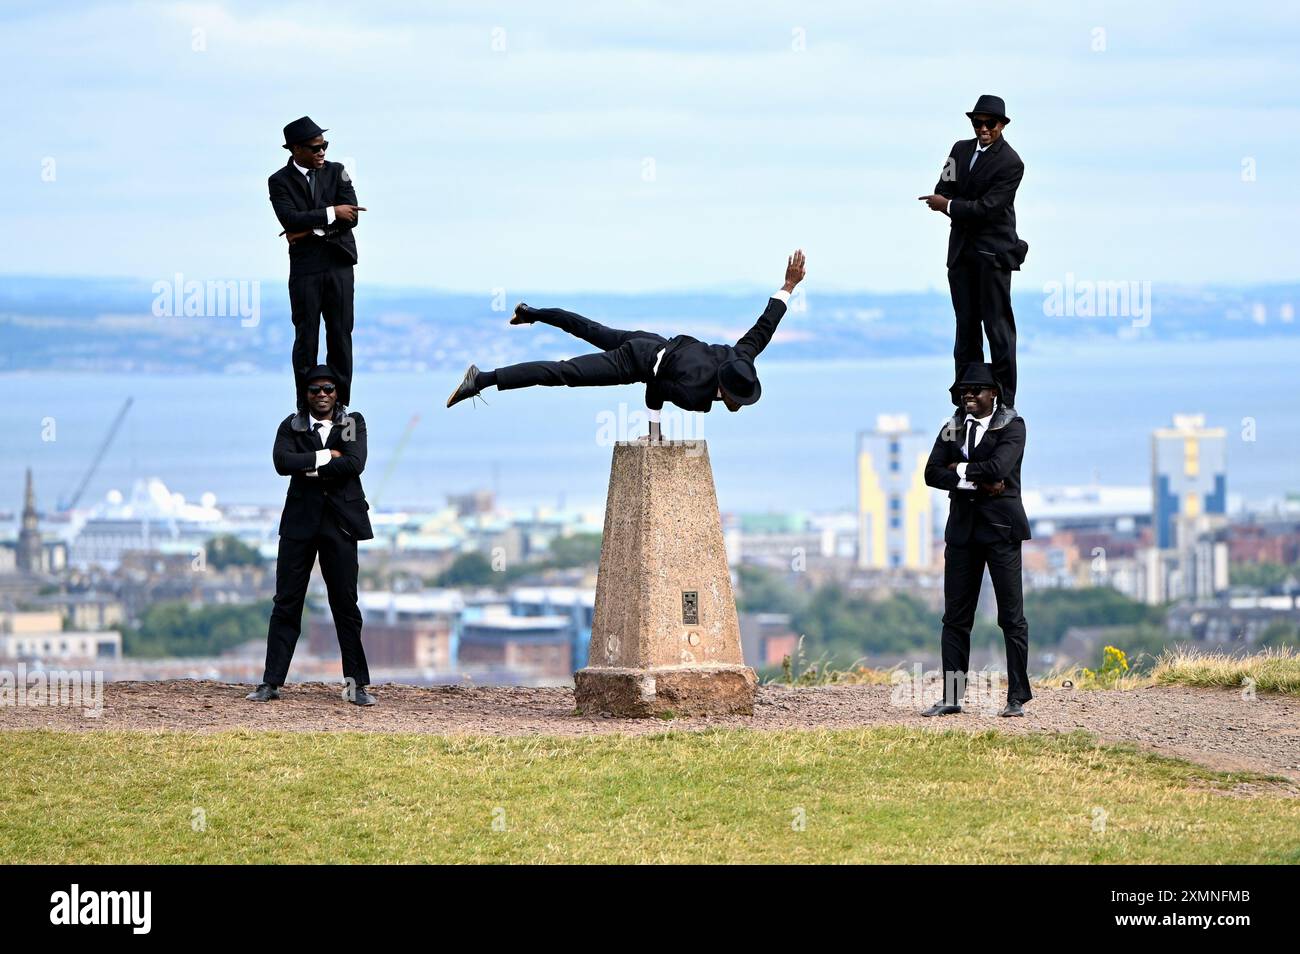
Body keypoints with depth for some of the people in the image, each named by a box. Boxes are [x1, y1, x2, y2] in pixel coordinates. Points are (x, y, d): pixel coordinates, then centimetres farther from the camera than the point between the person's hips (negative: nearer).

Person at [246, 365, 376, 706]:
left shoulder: (353, 423, 5)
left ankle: (357, 683, 7)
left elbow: (355, 463, -12)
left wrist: (310, 469, -11)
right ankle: (271, 683, 3)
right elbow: (282, 462, -13)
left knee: (345, 603, 2)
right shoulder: (292, 426, 5)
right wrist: (325, 457, -14)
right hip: (300, 521, 0)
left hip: (340, 522, 0)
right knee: (286, 602, 1)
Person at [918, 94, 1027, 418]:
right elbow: (943, 192, 10)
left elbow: (986, 208, -16)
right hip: (961, 252, 7)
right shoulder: (961, 150, 11)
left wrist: (949, 206, -10)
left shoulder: (1010, 163, -10)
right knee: (966, 327, 8)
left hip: (992, 253, -7)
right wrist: (965, 210, -8)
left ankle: (1006, 403, -7)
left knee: (998, 327, -8)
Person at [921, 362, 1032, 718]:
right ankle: (951, 697, 6)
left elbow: (998, 467, -18)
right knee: (955, 617, 4)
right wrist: (976, 483, -12)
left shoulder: (1011, 426, -2)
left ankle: (1018, 698, 2)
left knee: (1011, 615, -2)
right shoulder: (952, 429, 12)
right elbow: (932, 473, -1)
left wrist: (960, 468, -5)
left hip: (1000, 527, -5)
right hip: (962, 526, 5)